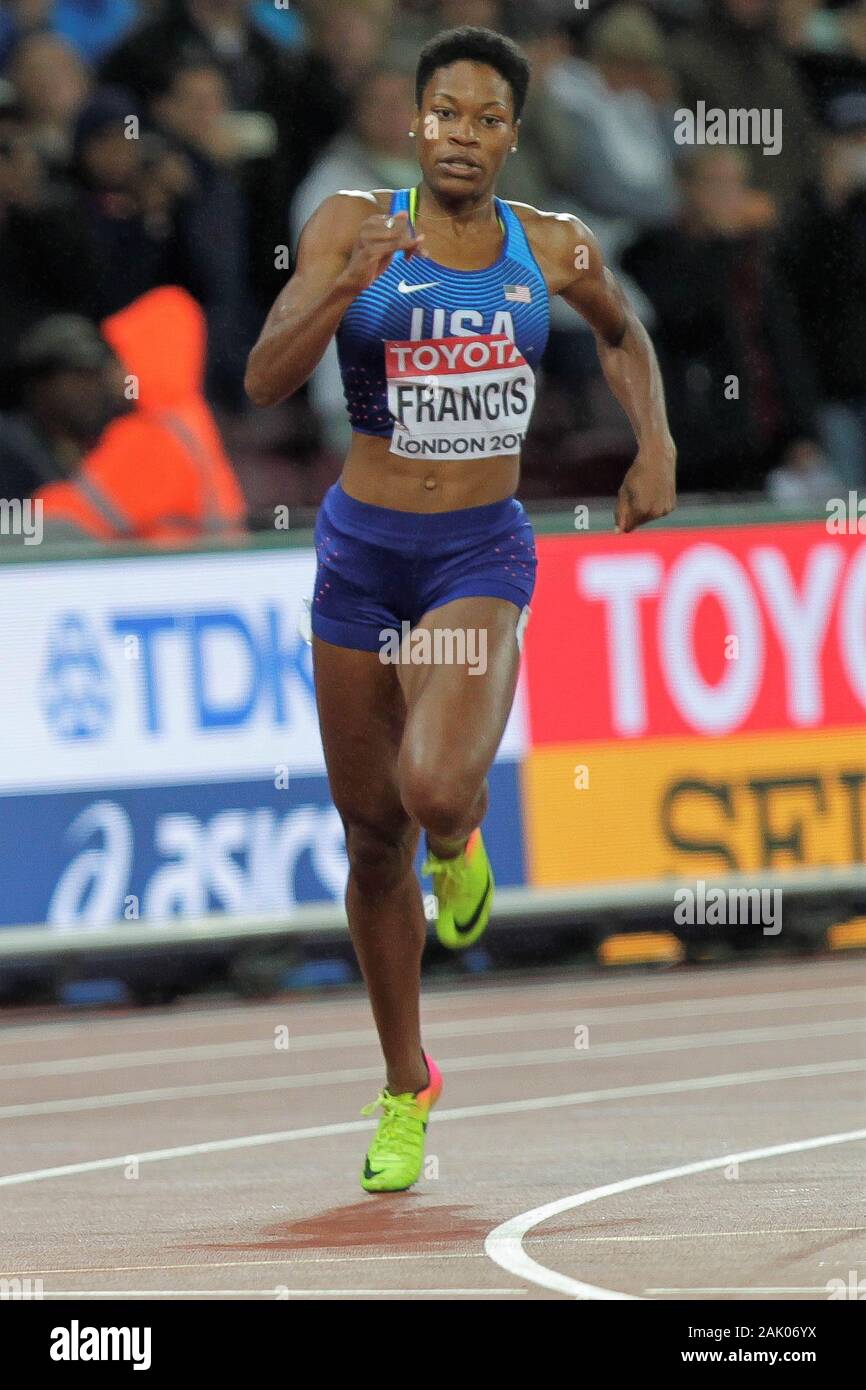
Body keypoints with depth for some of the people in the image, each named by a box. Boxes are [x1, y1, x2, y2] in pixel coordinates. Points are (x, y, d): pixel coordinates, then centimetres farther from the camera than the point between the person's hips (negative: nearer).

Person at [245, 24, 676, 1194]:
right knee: (372, 836, 9)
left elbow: (623, 336, 23)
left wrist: (654, 444, 8)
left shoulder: (551, 246, 1)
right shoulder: (353, 224, -4)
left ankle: (459, 842, 13)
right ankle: (406, 1088, 27)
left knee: (435, 790, -27)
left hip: (483, 557, -1)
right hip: (364, 551, 1)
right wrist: (345, 286, -27)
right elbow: (266, 381, -12)